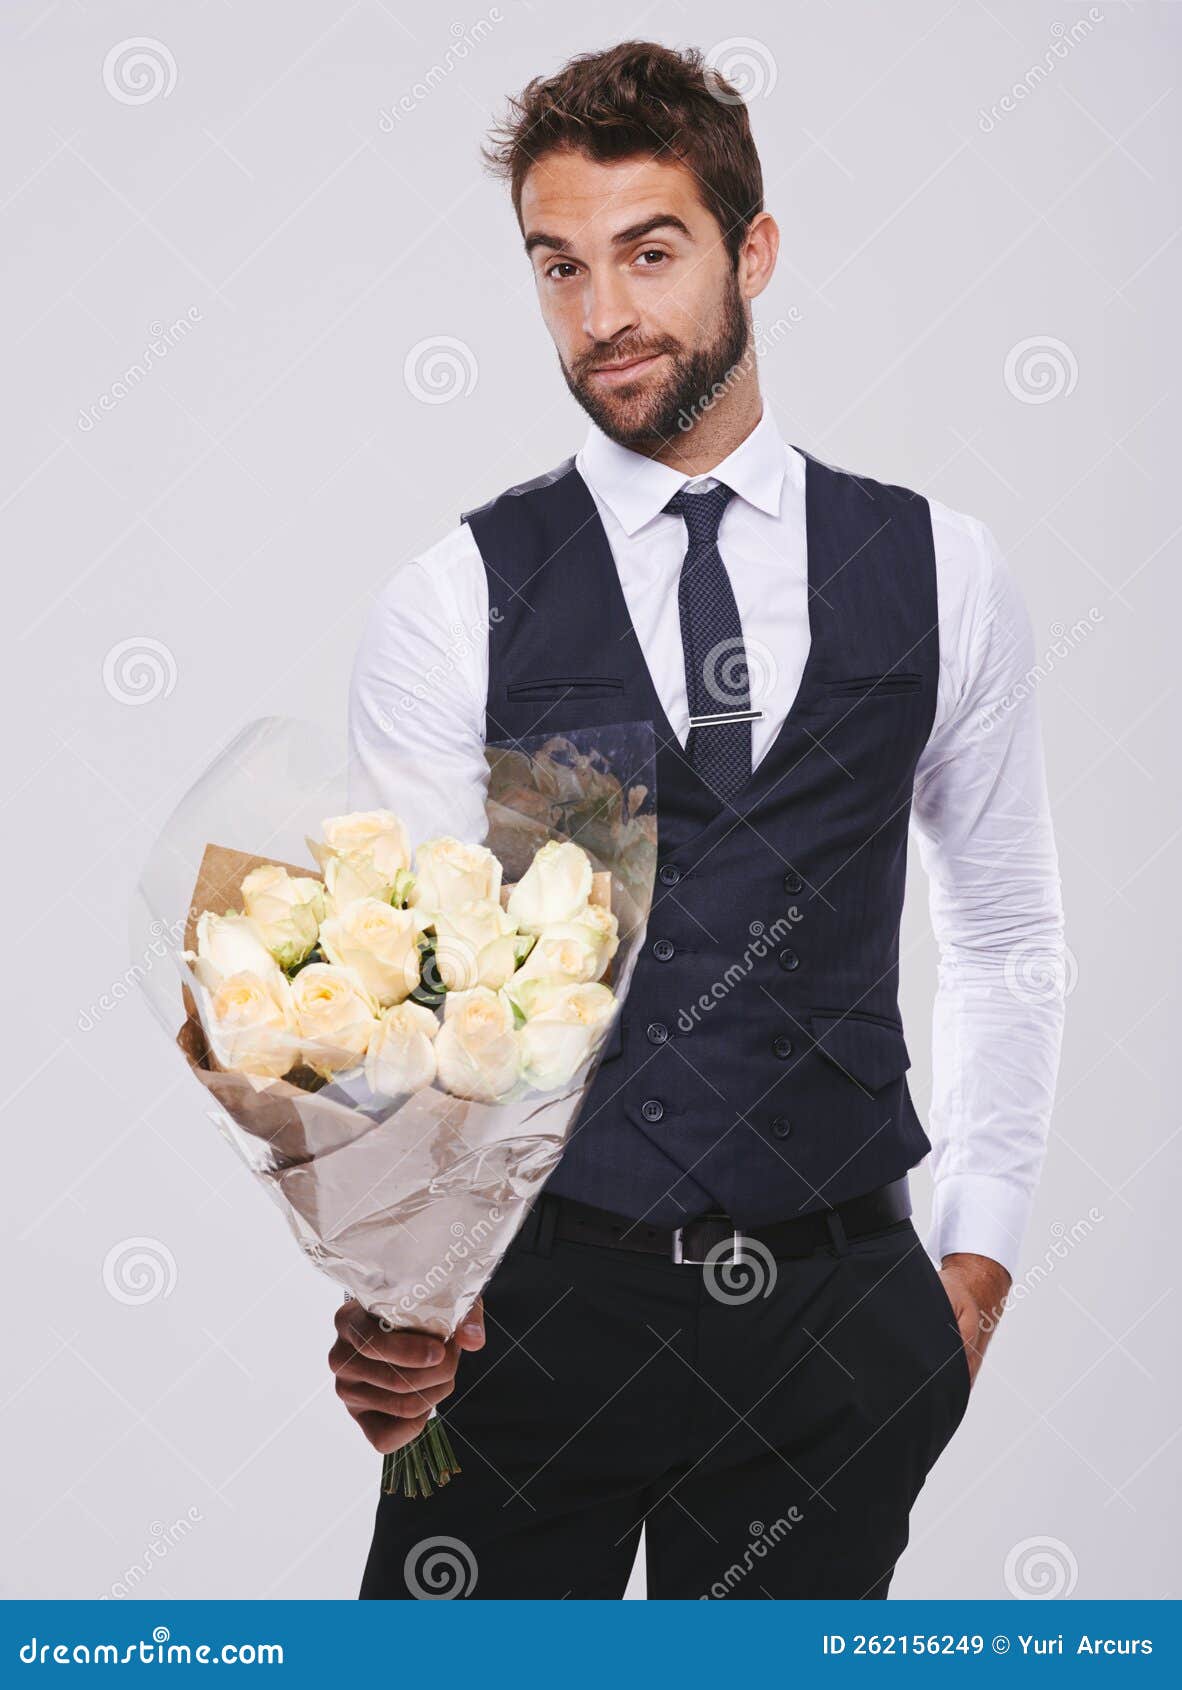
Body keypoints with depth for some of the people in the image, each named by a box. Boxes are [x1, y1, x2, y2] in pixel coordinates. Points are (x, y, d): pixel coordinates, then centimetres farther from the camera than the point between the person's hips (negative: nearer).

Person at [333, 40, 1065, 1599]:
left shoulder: (941, 578, 4)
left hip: (837, 1317, 2)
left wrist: (978, 1254, 7)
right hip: (530, 1295, -1)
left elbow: (1009, 933, 13)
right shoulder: (456, 606, -3)